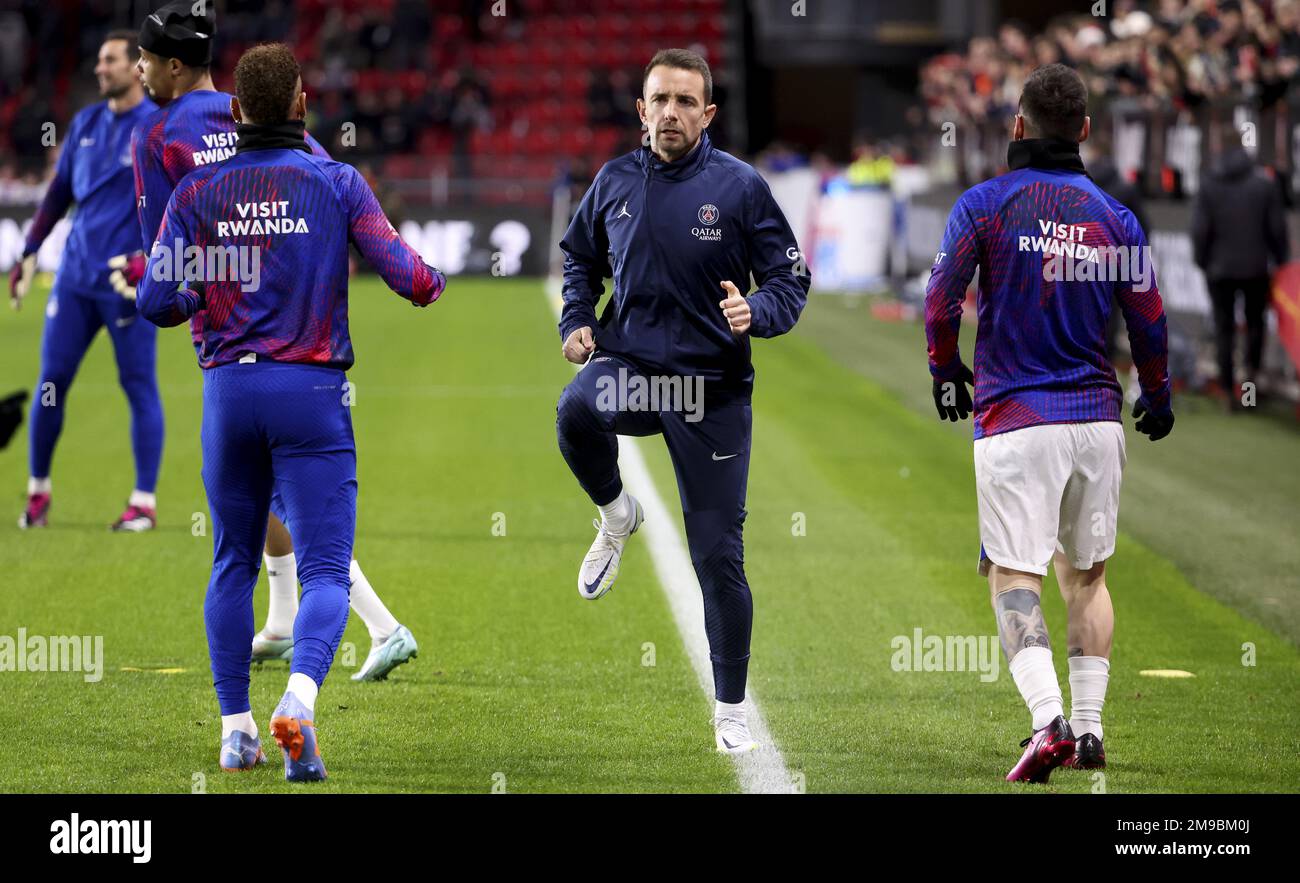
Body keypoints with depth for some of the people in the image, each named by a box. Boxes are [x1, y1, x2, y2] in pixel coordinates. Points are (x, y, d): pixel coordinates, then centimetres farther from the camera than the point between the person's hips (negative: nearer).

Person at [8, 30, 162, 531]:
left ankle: (144, 502, 2)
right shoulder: (86, 124, 13)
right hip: (76, 275, 5)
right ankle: (38, 489, 17)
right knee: (51, 380, 4)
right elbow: (59, 193, 21)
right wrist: (30, 252, 16)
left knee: (139, 386, -3)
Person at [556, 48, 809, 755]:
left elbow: (791, 280, -2)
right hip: (629, 364, 2)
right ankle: (615, 517, -4)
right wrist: (576, 321, 5)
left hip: (712, 385, -2)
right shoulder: (615, 182, 4)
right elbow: (580, 256, 22)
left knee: (718, 555, 1)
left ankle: (731, 709, 16)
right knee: (575, 411, -35)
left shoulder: (739, 187, -5)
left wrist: (756, 313, -23)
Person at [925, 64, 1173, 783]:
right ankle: (1088, 728, 13)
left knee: (1014, 576, -4)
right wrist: (1157, 399, 25)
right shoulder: (1114, 217, 4)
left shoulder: (985, 204, -4)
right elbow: (1148, 323, 7)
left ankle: (1049, 720, -23)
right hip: (1097, 417, 3)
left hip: (1014, 418, -3)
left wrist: (946, 373, 11)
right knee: (1086, 574, 16)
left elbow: (940, 302, -8)